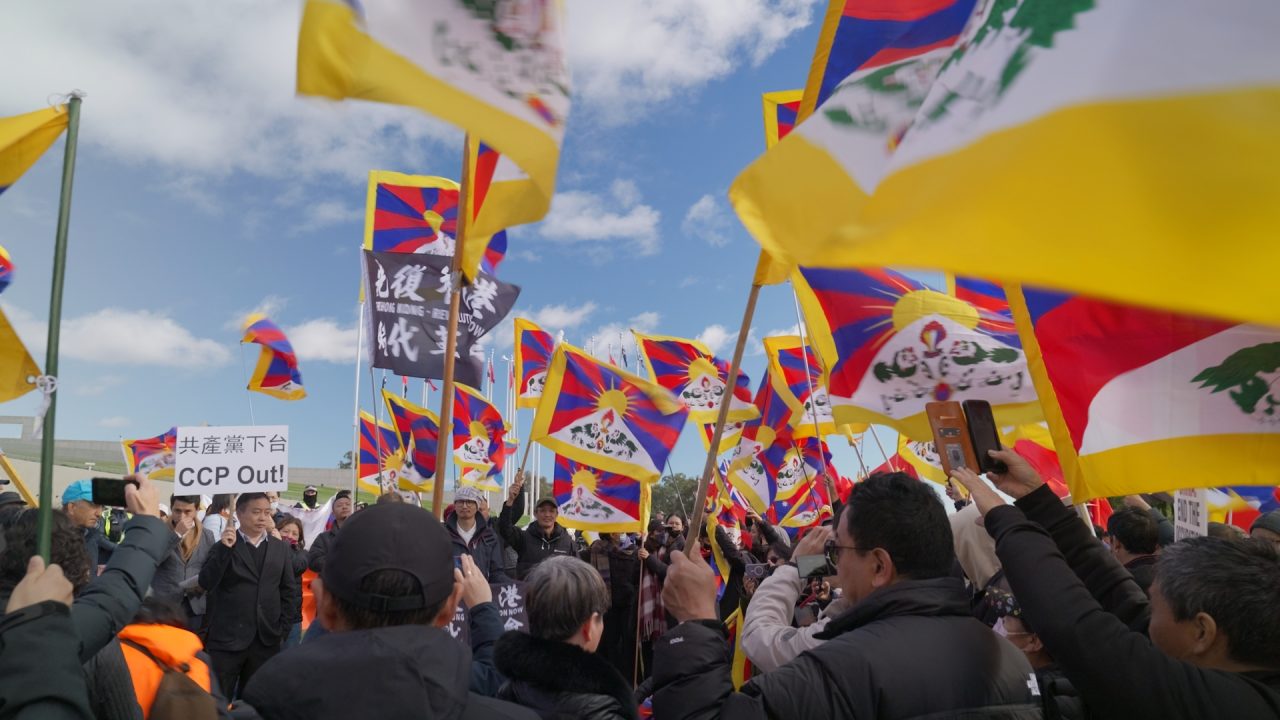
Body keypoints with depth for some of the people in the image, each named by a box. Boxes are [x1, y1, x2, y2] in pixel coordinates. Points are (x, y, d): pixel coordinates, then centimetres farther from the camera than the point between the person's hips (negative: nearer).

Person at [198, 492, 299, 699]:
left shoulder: (281, 549, 8)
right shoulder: (225, 546, 0)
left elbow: (289, 591, 10)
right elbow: (206, 583, -12)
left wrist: (283, 629, 3)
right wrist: (224, 549, -21)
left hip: (267, 639, 2)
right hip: (227, 638, -2)